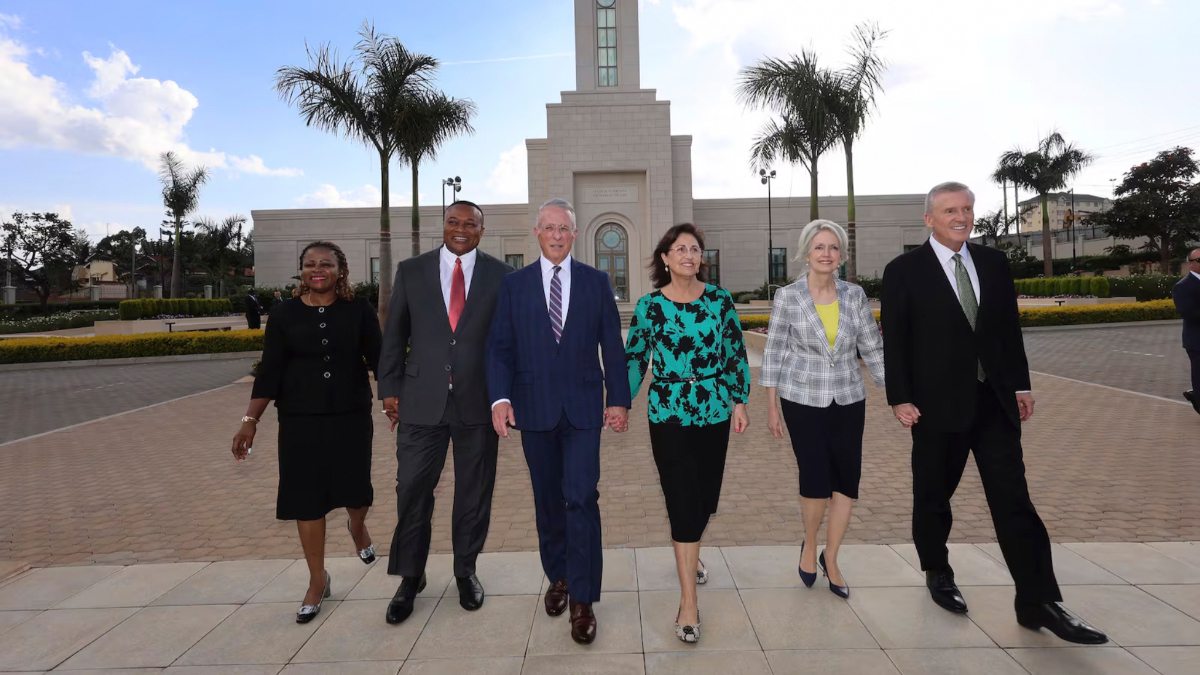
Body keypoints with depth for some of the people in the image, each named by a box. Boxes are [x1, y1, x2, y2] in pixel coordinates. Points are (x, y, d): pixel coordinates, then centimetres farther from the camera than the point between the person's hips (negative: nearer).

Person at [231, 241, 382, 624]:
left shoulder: (358, 310, -2)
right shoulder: (285, 316, -1)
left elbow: (377, 358, -3)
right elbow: (269, 373, -1)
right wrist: (250, 420, -7)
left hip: (351, 416, 0)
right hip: (300, 420, 1)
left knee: (355, 487, 6)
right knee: (306, 496, 5)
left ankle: (357, 526, 46)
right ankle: (318, 580, 23)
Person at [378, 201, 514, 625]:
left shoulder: (500, 275, 2)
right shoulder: (411, 271, 6)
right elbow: (394, 335, 8)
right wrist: (389, 389, 4)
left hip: (479, 401, 0)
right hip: (422, 400, 1)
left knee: (474, 493, 11)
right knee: (413, 490, 5)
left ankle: (466, 571, 31)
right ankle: (410, 578, 27)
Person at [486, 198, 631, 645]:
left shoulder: (596, 281, 4)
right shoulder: (514, 284, 5)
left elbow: (612, 346, 4)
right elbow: (500, 347, 1)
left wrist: (620, 400, 0)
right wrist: (500, 397, -13)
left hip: (583, 407, -1)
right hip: (534, 407, 2)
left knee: (581, 499, -6)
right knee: (548, 500, 14)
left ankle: (582, 600, 7)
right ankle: (558, 577, 34)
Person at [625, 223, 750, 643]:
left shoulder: (720, 300, 1)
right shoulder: (649, 306, -5)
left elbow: (736, 354, 6)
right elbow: (634, 359, 1)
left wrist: (739, 401, 2)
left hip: (714, 411, 3)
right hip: (668, 414, -3)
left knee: (706, 496, 15)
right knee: (682, 502, -3)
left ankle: (688, 555, 45)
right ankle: (688, 602, 8)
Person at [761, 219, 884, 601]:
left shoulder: (855, 295, 1)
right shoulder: (788, 297, -7)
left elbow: (873, 348, 6)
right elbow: (774, 353, -4)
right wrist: (771, 407, -5)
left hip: (849, 399, 3)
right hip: (803, 399, -3)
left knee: (848, 479, 5)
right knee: (816, 480, -1)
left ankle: (830, 557, 26)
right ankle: (810, 545, 29)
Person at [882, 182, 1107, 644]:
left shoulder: (994, 263, 9)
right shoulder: (904, 271, -5)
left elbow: (1009, 328, 13)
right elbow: (894, 342, -7)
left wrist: (1021, 385, 9)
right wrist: (900, 399, -11)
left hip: (994, 401, 4)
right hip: (938, 403, -3)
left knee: (1014, 500, 3)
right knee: (933, 497, 11)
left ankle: (1039, 603, 11)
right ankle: (937, 572, 32)